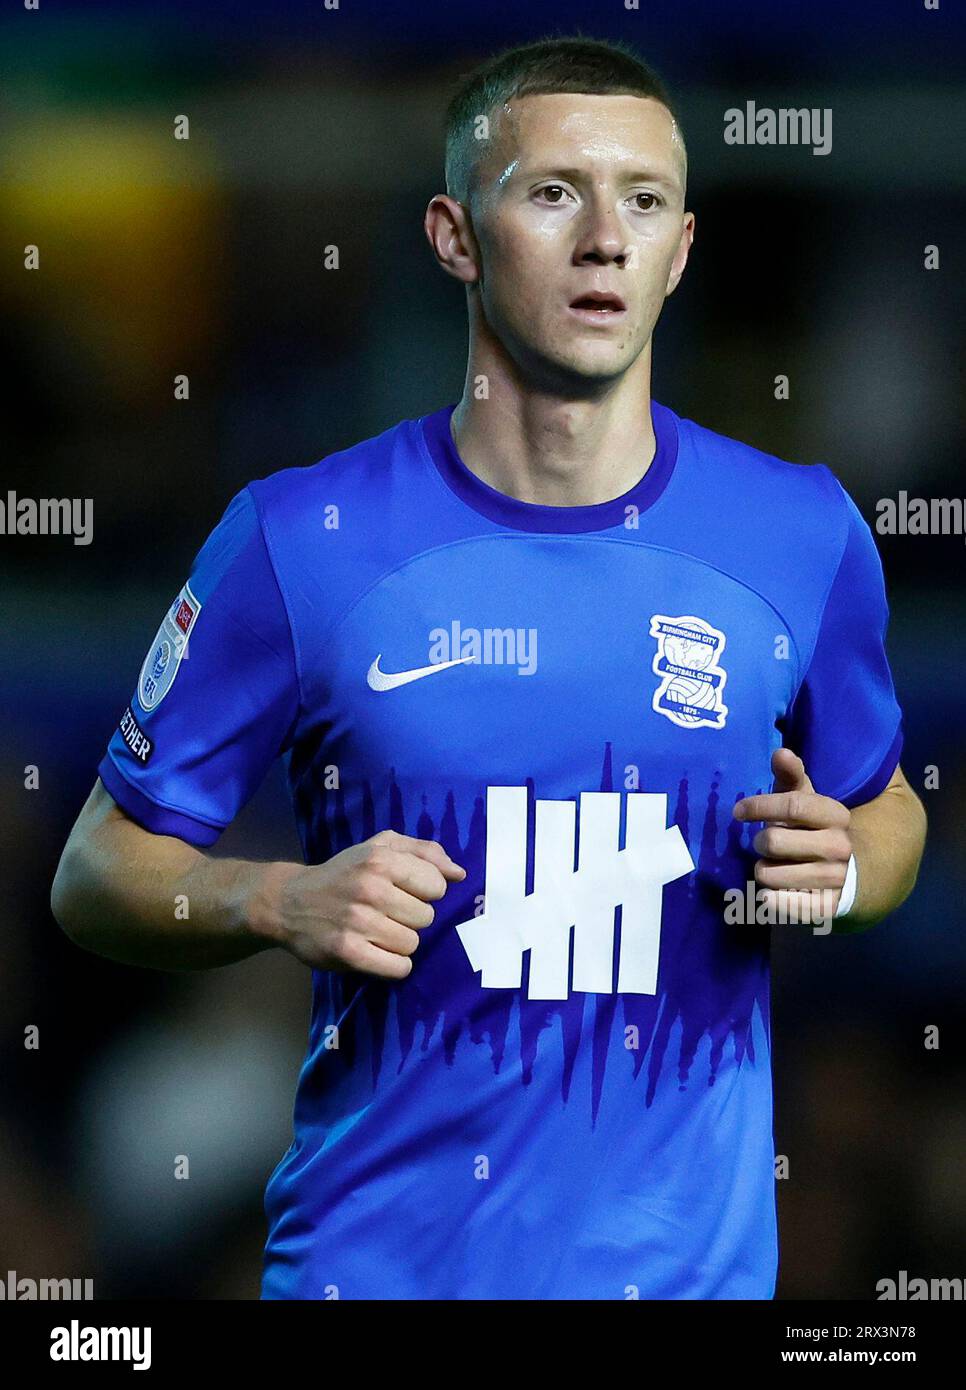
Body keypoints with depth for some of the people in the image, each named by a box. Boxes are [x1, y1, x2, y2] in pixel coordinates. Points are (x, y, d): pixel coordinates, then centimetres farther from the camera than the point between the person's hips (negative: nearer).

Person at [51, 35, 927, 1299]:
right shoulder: (302, 542, -7)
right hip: (376, 1251, -1)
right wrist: (281, 904, -20)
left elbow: (886, 810, 15)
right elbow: (101, 871, 0)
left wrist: (837, 873, -8)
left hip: (690, 1249, 1)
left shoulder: (803, 537, -2)